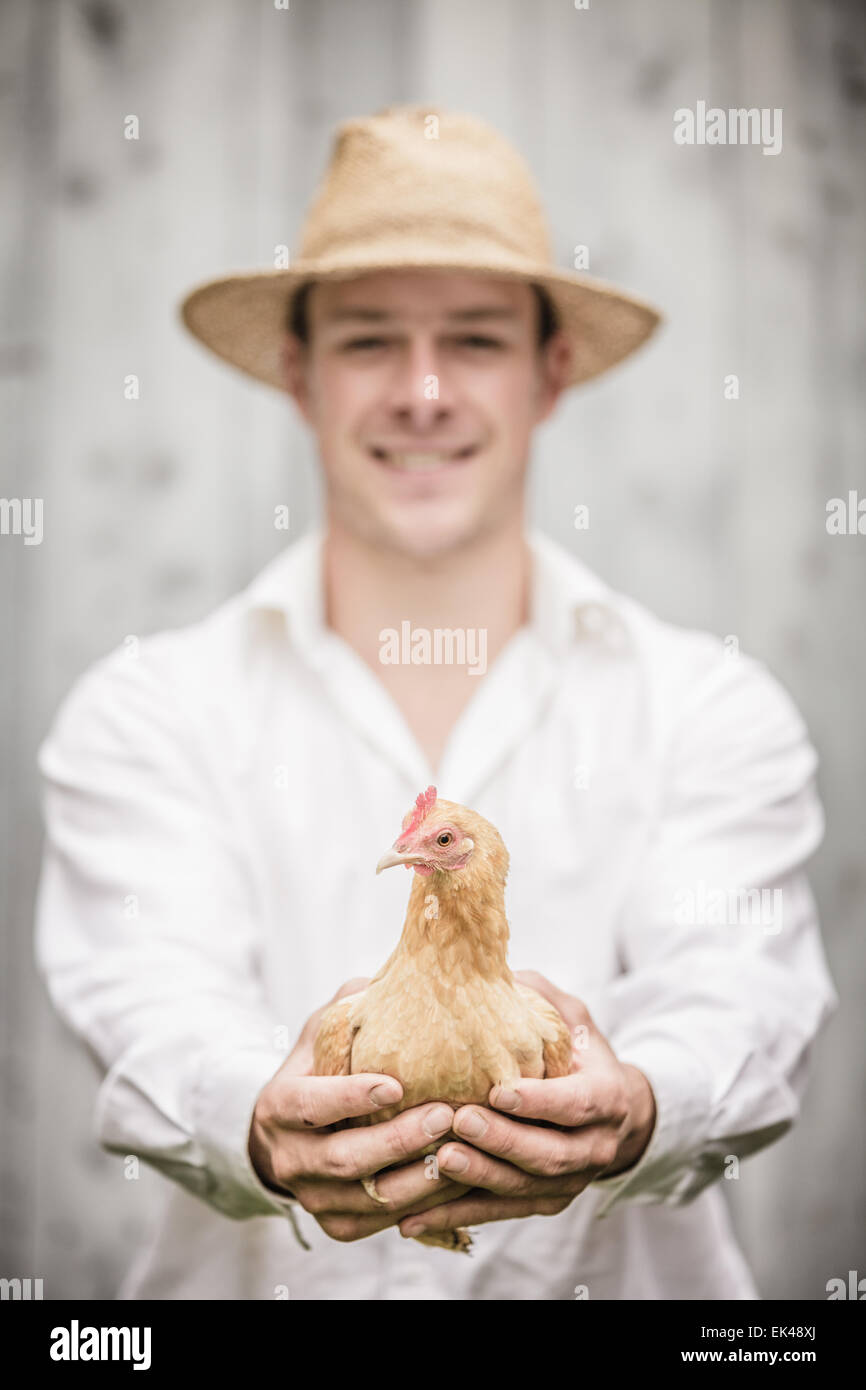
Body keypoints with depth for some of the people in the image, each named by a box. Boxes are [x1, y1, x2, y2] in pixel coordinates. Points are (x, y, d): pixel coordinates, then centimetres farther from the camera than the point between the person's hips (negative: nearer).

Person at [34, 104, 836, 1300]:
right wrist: (264, 1128, -29)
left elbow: (742, 998, -8)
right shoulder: (146, 715, 5)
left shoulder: (715, 712, 6)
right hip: (256, 1287, 0)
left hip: (620, 1283, 0)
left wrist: (633, 1111, -29)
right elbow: (156, 1002, -9)